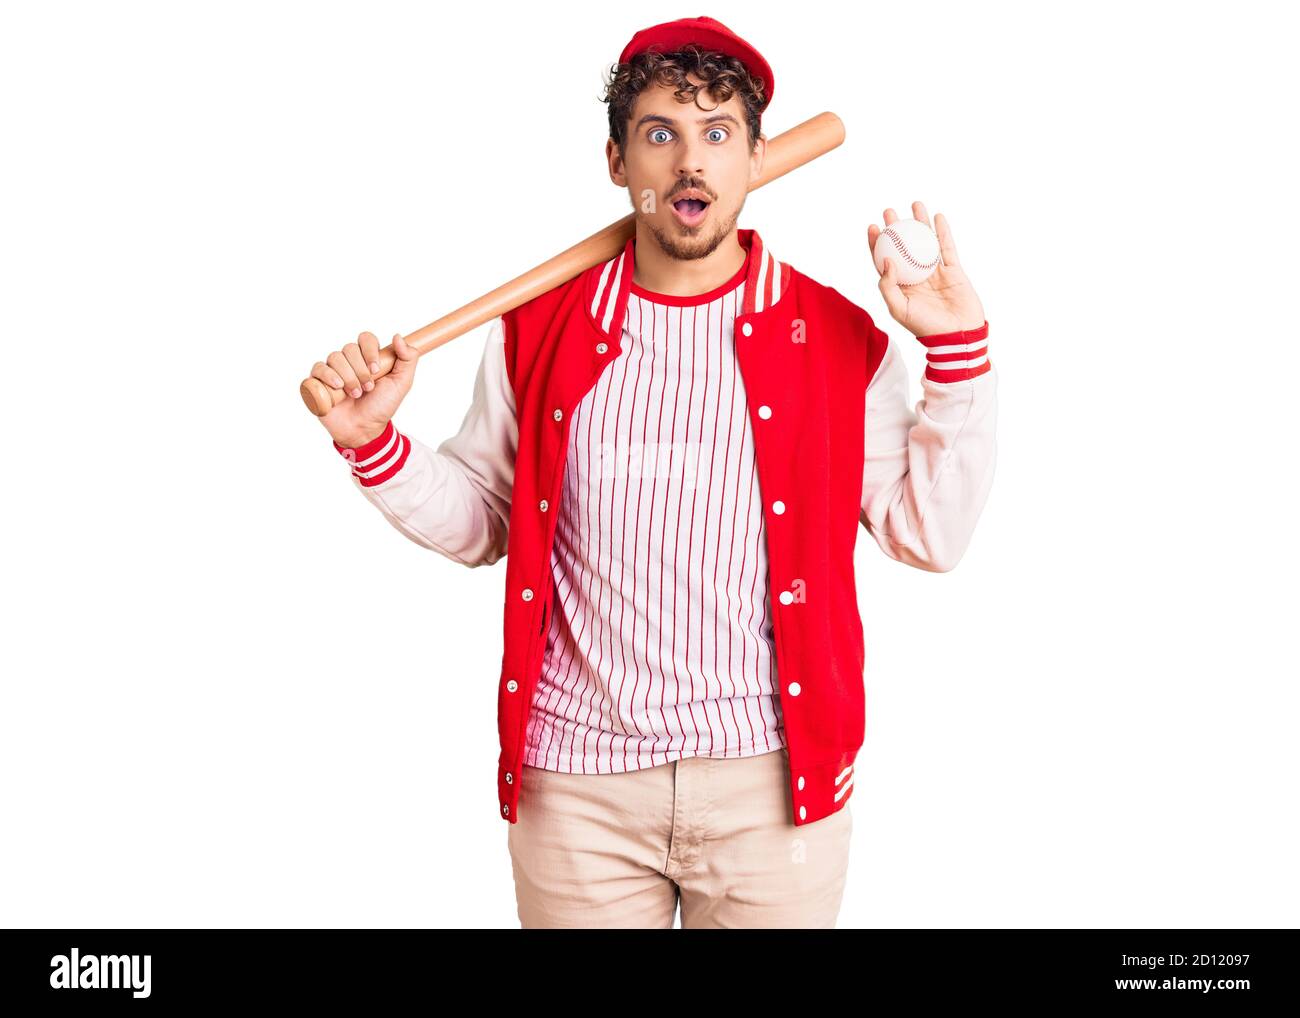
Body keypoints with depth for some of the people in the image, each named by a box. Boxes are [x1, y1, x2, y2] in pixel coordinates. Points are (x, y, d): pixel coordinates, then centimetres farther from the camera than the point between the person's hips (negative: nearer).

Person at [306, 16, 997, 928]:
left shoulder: (837, 339, -1)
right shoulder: (537, 329, 2)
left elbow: (931, 535, -1)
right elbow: (481, 521, 12)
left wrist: (958, 349, -8)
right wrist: (375, 444, -4)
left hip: (774, 784, 0)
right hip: (573, 783, 1)